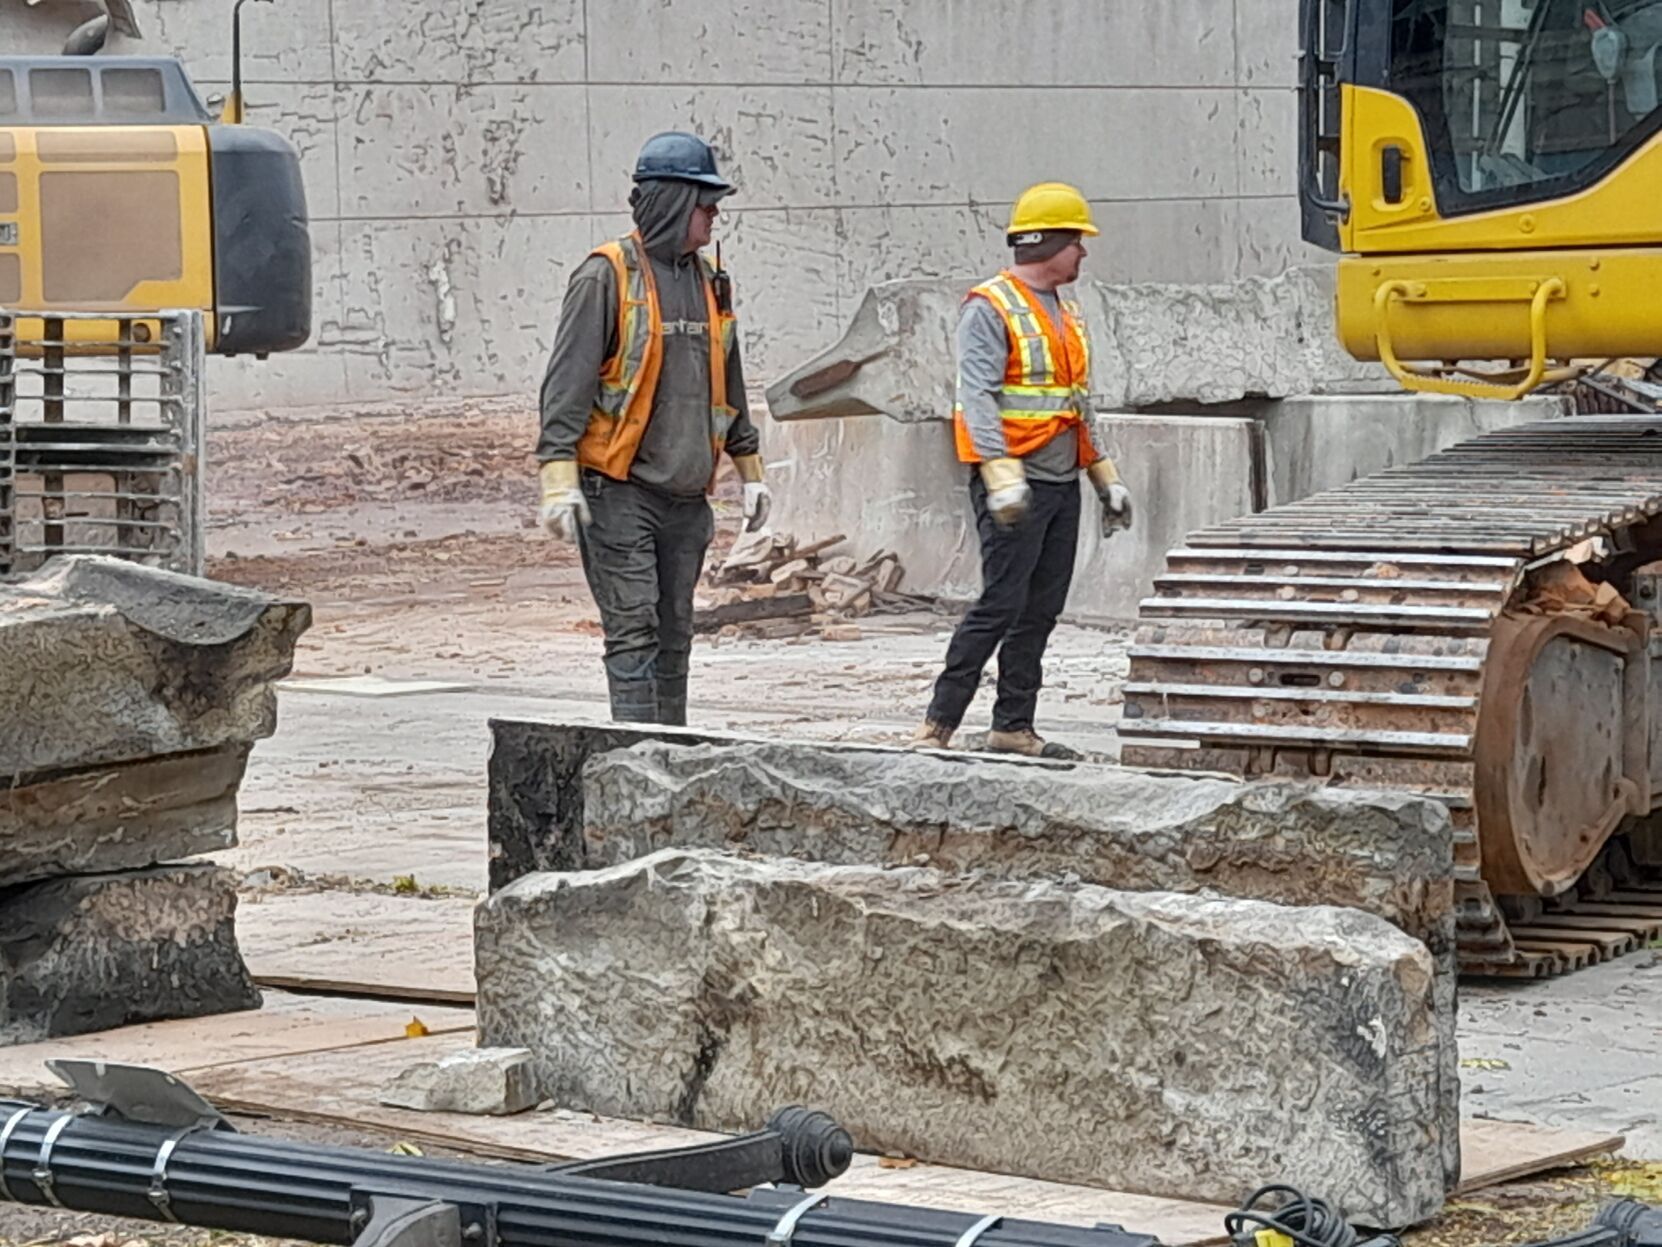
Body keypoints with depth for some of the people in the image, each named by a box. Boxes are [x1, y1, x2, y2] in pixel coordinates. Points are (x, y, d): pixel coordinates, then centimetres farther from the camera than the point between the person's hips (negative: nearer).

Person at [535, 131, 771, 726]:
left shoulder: (709, 281, 14)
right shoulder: (607, 276, -8)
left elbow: (728, 382, 25)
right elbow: (567, 380, -12)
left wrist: (749, 469, 24)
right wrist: (559, 478, -19)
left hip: (687, 497, 7)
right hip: (619, 492, -7)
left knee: (674, 637, 10)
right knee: (633, 631, -10)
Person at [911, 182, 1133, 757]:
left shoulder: (1066, 312, 18)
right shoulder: (990, 309, -9)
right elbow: (977, 397, -18)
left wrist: (1106, 478, 23)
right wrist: (1002, 476, -28)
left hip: (1062, 485, 8)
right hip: (1015, 485, -8)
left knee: (1041, 610, 8)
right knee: (1002, 603, -11)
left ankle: (1013, 726, 13)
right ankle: (938, 724, -6)